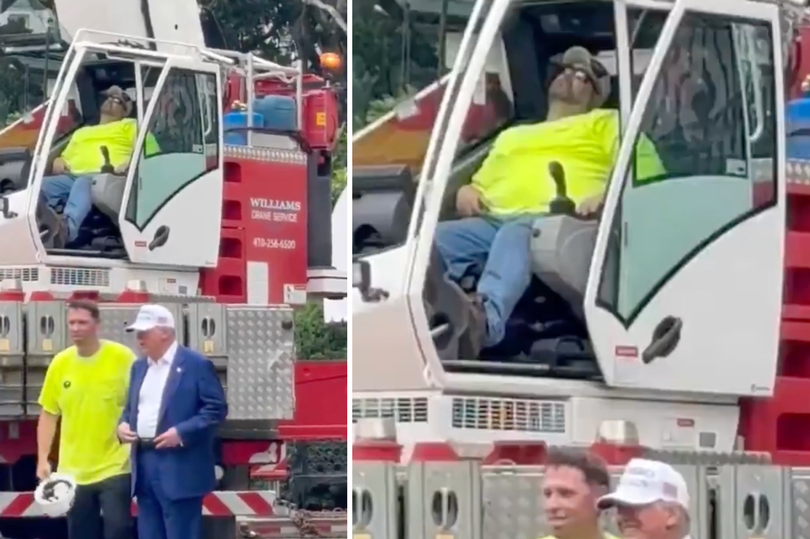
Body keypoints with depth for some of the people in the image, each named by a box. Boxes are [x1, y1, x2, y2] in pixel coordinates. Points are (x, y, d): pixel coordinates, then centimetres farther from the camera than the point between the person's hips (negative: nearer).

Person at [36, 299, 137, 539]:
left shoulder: (122, 358, -9)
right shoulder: (60, 363, 1)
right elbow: (49, 414, 8)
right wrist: (42, 459, 3)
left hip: (114, 467, -4)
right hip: (73, 471, 4)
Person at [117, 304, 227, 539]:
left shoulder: (197, 364, -6)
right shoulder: (139, 367, 17)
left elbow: (216, 409, -9)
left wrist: (181, 432, -19)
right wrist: (123, 424, 3)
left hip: (180, 467, -7)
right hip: (144, 463, 8)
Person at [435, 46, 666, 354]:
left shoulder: (606, 123, 28)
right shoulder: (512, 135, 44)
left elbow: (646, 172, 12)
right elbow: (481, 184, 38)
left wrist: (609, 195, -9)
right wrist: (467, 192, 13)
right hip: (493, 221, 5)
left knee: (516, 235, -44)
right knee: (434, 238, -31)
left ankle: (485, 317, -74)